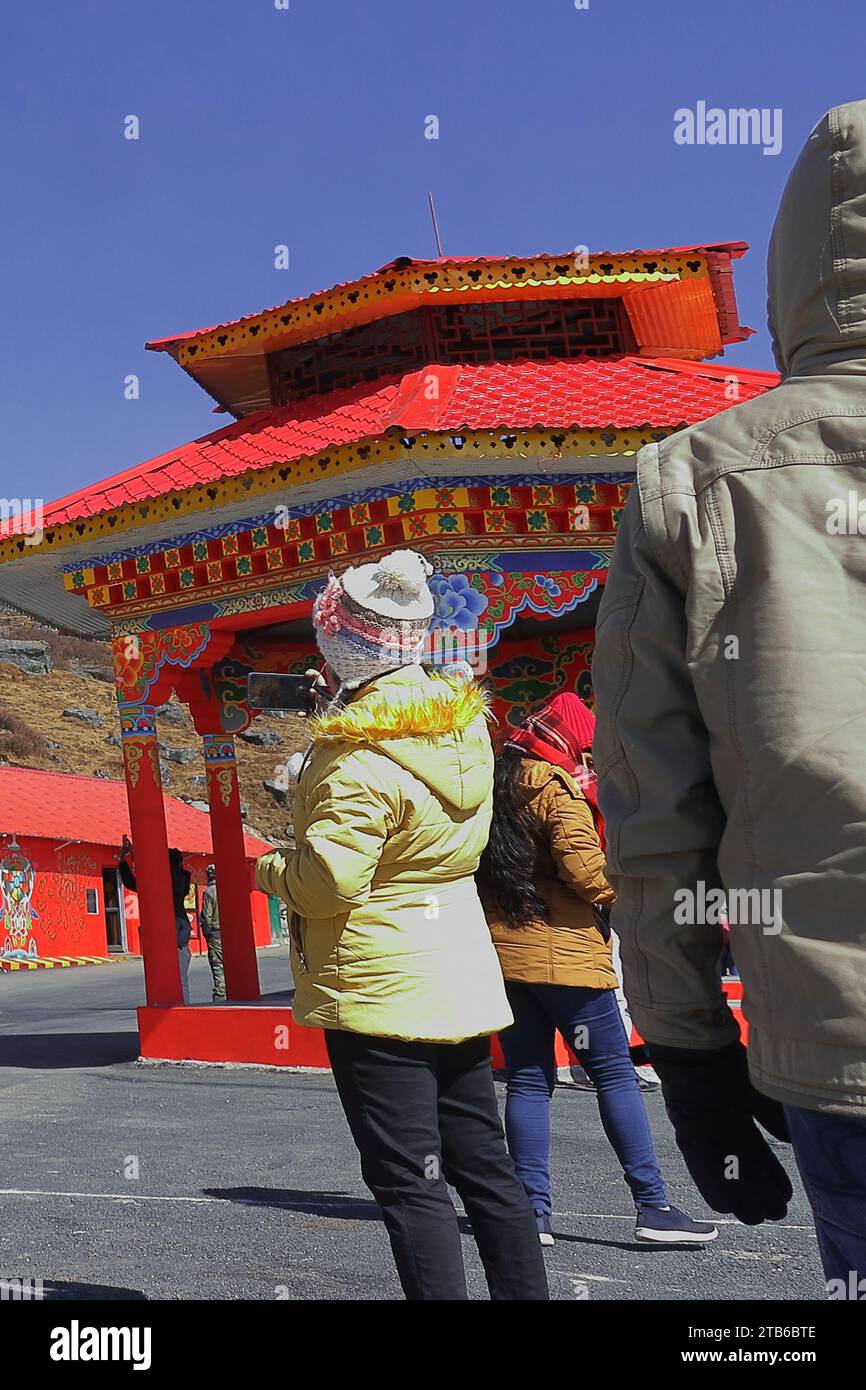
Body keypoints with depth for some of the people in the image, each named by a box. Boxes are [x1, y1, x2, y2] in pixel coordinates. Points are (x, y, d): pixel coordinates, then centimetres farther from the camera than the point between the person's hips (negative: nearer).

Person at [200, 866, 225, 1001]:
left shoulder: (209, 892, -8)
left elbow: (206, 916, -9)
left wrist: (207, 934, 3)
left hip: (216, 934, -4)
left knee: (218, 966, -1)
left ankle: (220, 997, -4)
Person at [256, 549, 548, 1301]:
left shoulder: (358, 756, -20)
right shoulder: (463, 722, 4)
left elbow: (328, 881, -24)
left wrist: (273, 867, -2)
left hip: (375, 987, -8)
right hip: (460, 978, 8)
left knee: (409, 1183, 1)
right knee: (485, 1166, 16)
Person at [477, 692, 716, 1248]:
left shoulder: (497, 784, 13)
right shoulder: (558, 789, -9)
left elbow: (484, 868, 16)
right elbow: (583, 865, -18)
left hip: (501, 952, 7)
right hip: (563, 953, -7)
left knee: (528, 1080, 9)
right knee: (616, 1073, 0)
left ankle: (533, 1212, 7)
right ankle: (654, 1206, 2)